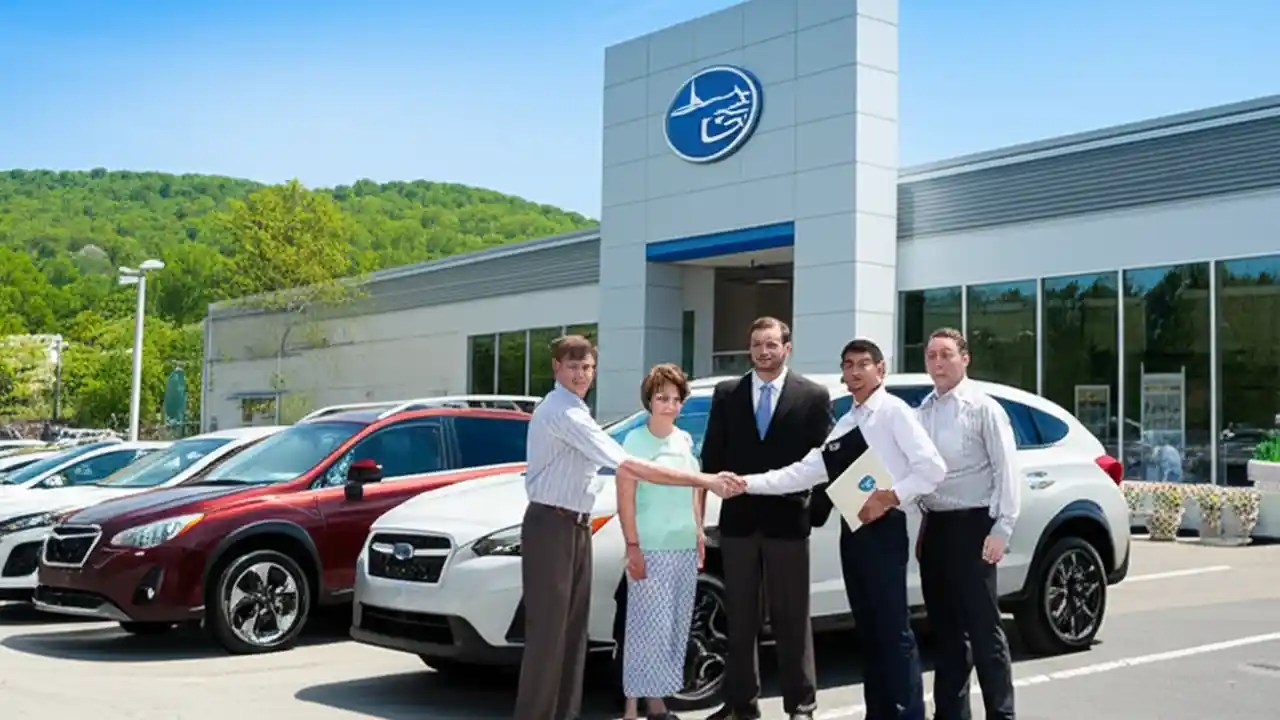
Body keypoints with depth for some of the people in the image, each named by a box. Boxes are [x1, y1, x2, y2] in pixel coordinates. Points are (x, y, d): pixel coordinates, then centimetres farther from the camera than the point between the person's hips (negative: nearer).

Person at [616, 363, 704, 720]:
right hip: (650, 549, -6)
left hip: (684, 548, 6)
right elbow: (625, 499, -9)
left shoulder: (685, 440, 11)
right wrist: (632, 546, -14)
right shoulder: (635, 440, -6)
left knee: (674, 628, 8)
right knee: (647, 627, -7)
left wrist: (699, 533, 14)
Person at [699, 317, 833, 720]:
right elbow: (712, 454, 8)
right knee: (739, 617, 10)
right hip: (738, 517, 3)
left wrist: (817, 503, -10)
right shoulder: (726, 393, 7)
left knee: (792, 618, 5)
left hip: (788, 519, -2)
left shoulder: (814, 396, 1)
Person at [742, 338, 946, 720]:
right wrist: (749, 483, 3)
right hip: (853, 530, 8)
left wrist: (889, 497, -19)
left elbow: (933, 467, -14)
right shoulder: (844, 424, 16)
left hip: (884, 529, -8)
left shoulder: (894, 412, -6)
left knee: (894, 630, -7)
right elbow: (805, 472, 11)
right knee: (869, 630, 12)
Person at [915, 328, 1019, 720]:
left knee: (983, 628, -3)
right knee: (945, 628, 13)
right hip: (934, 526, 7)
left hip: (970, 525, -6)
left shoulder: (983, 407, -6)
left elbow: (1006, 471, -10)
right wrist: (923, 526, 9)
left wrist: (1002, 529, -16)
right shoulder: (924, 411, 12)